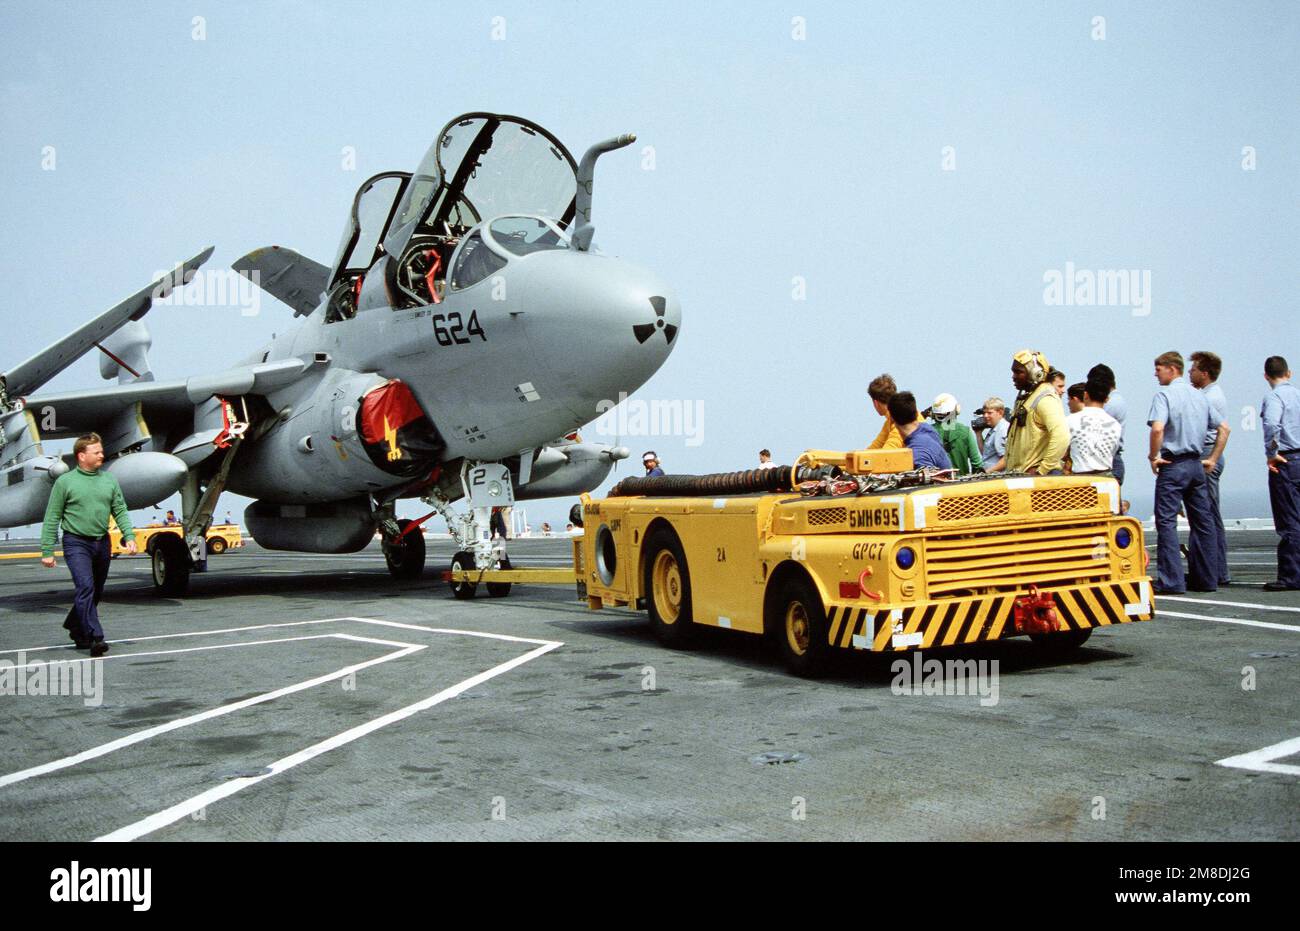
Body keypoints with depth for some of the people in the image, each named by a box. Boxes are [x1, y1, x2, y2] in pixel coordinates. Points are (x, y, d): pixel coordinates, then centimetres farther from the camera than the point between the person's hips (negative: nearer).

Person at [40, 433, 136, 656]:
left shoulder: (109, 480, 8)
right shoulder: (65, 482, -3)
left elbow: (120, 512, 10)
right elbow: (52, 519, -2)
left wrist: (129, 536, -5)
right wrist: (47, 551, -5)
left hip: (102, 543, 5)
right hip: (76, 543, -5)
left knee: (96, 592, 13)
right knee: (85, 587, -17)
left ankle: (75, 627, 35)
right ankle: (95, 638, -19)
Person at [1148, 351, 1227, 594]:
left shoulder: (1164, 395, -10)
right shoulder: (1199, 395, 13)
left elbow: (1158, 428, -25)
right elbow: (1223, 429, 16)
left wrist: (1154, 456, -12)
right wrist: (1212, 459, 17)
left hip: (1173, 465, -7)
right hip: (1196, 464, 7)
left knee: (1166, 521, -5)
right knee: (1202, 521, 11)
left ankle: (1171, 581, -9)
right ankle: (1207, 578, 17)